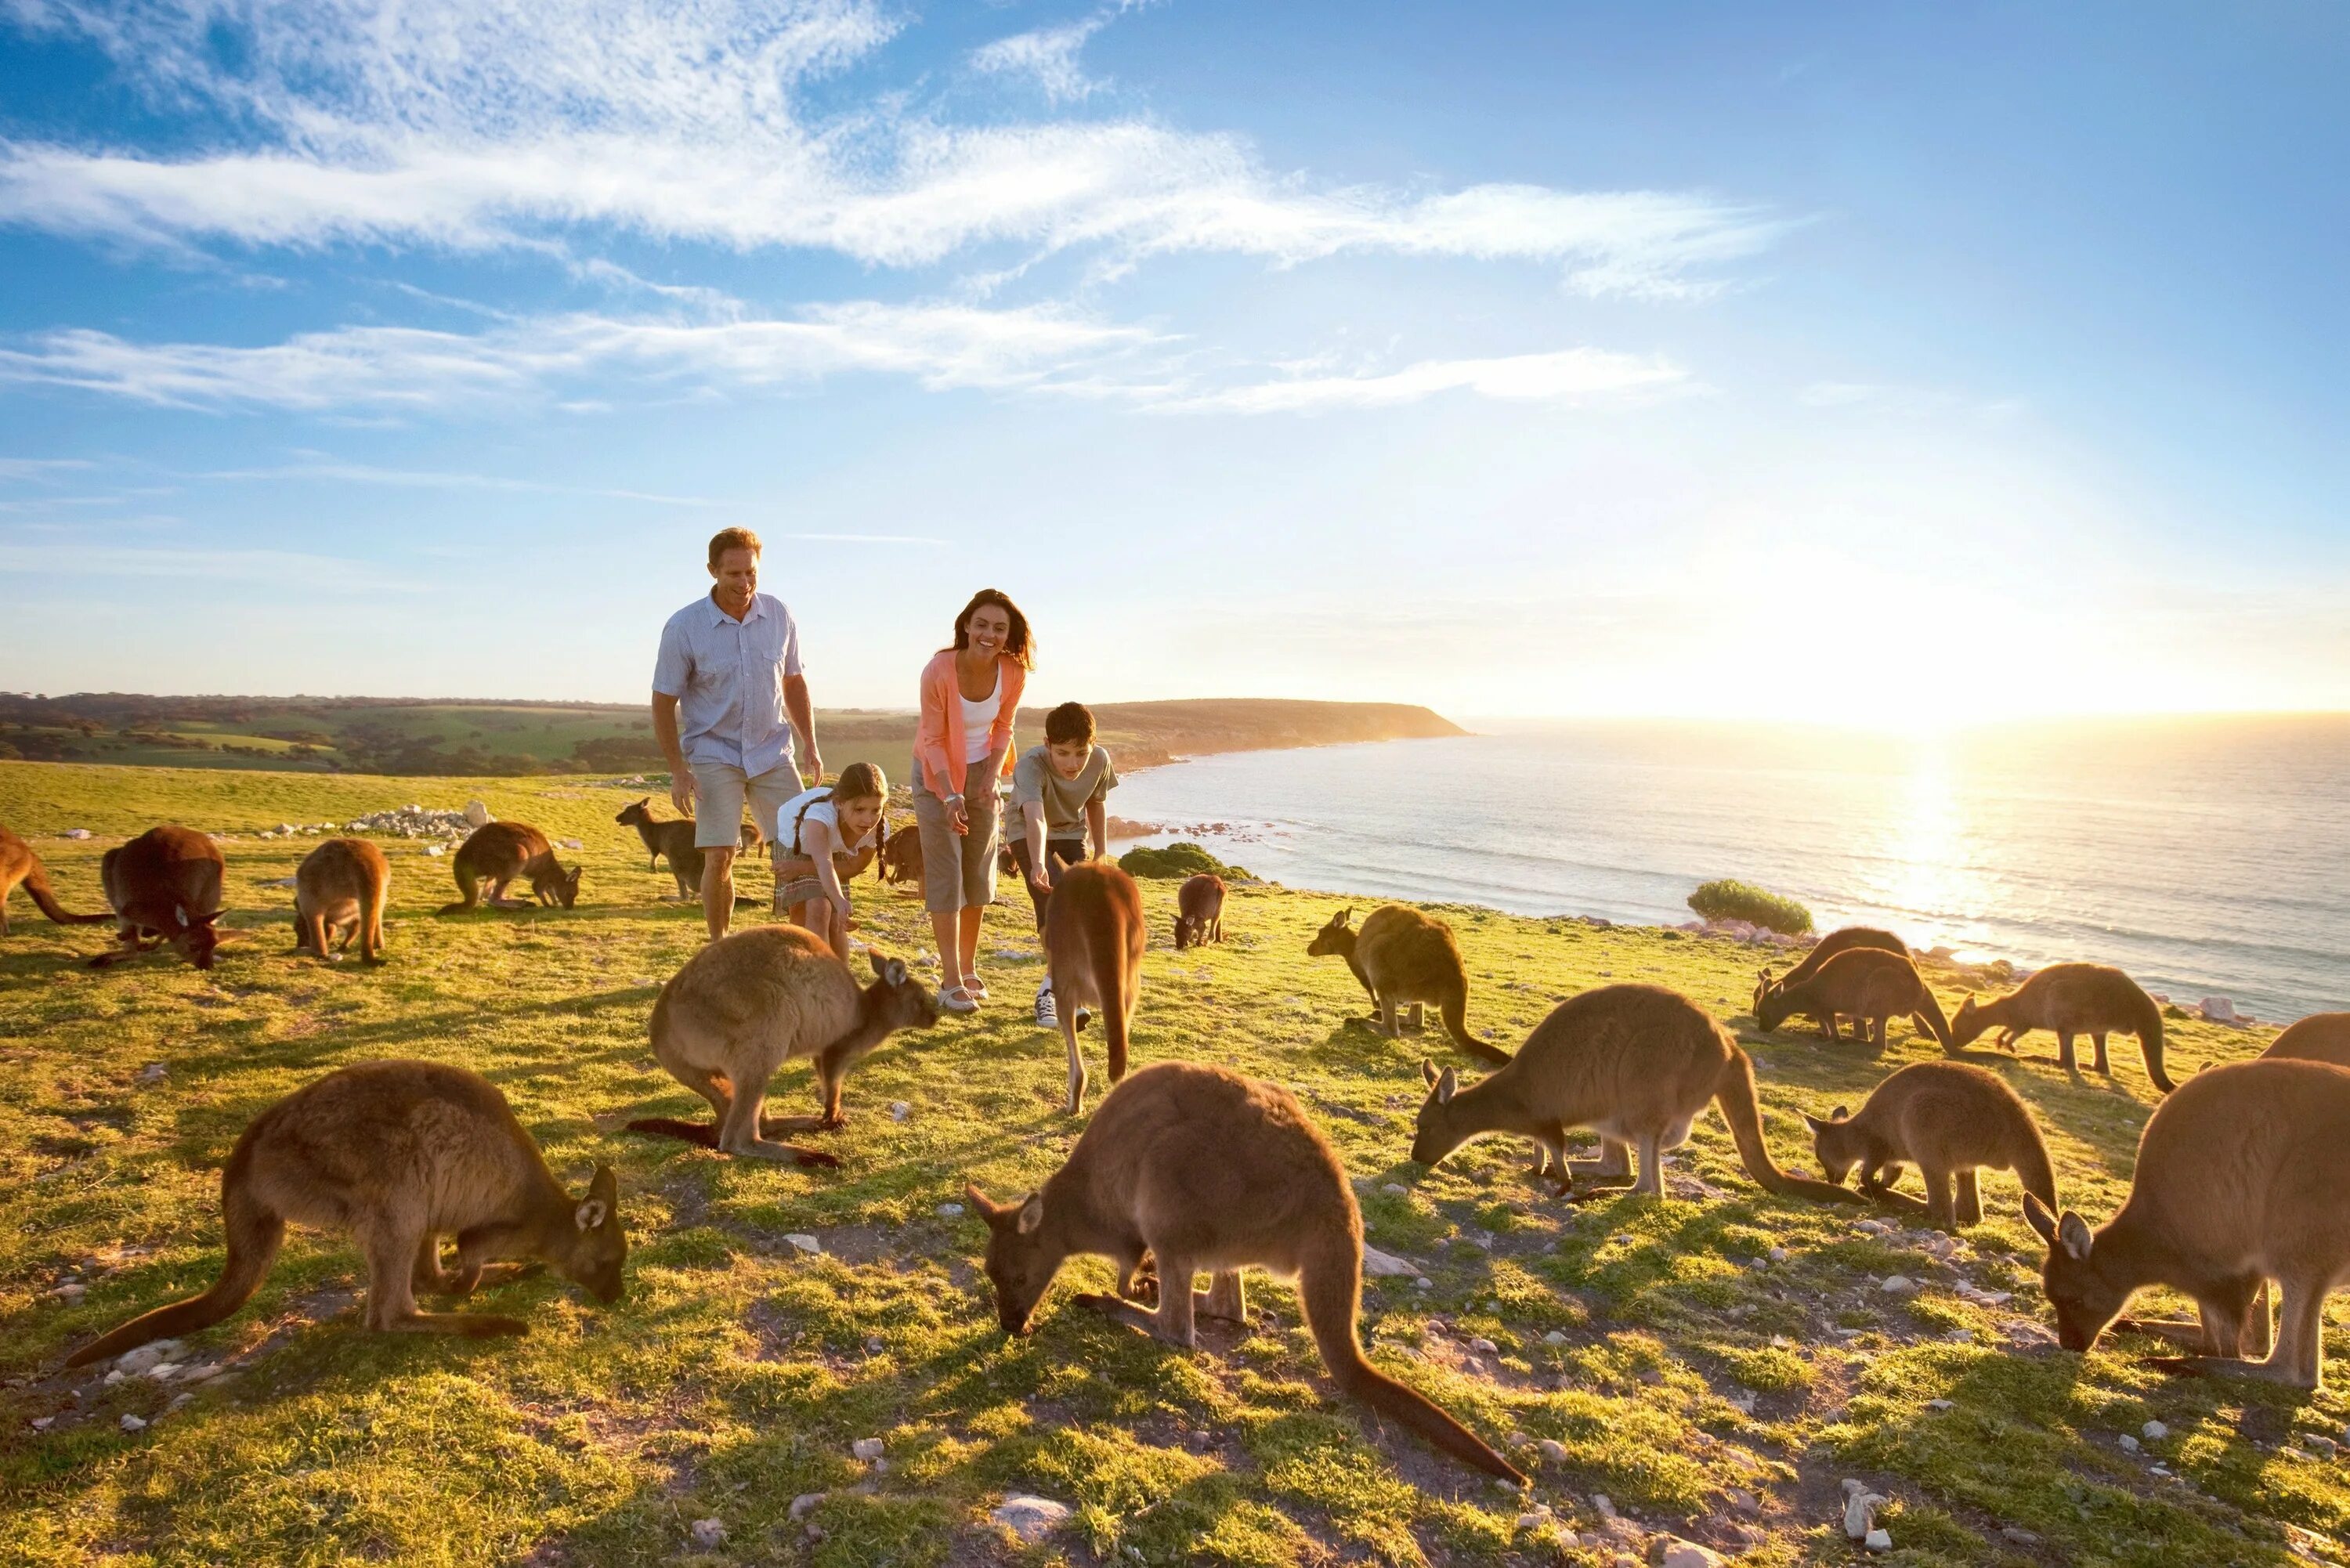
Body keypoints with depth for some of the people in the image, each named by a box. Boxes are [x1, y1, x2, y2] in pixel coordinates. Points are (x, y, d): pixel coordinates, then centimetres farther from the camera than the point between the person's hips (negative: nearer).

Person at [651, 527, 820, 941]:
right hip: (714, 755, -3)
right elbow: (663, 702, -6)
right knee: (719, 857, -9)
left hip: (772, 753, 3)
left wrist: (810, 744, 6)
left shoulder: (778, 615, -1)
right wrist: (678, 771, -12)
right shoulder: (684, 627, -11)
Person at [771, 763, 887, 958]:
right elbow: (823, 863, -61)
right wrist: (840, 902, -78)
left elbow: (854, 867, -18)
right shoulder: (821, 813, -46)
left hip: (836, 851, 4)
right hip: (793, 843, -4)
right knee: (817, 910, -23)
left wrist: (802, 867, -28)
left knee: (837, 922, -5)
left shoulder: (877, 830, -31)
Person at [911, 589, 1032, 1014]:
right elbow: (933, 740, -19)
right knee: (945, 875, -6)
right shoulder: (939, 671, -26)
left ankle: (968, 968, 25)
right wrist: (951, 795, -28)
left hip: (981, 772, 4)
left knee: (978, 873, 10)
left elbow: (1003, 727, 1)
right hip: (937, 773, -4)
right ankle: (951, 981, 0)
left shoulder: (1013, 673, -15)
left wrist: (992, 775, -13)